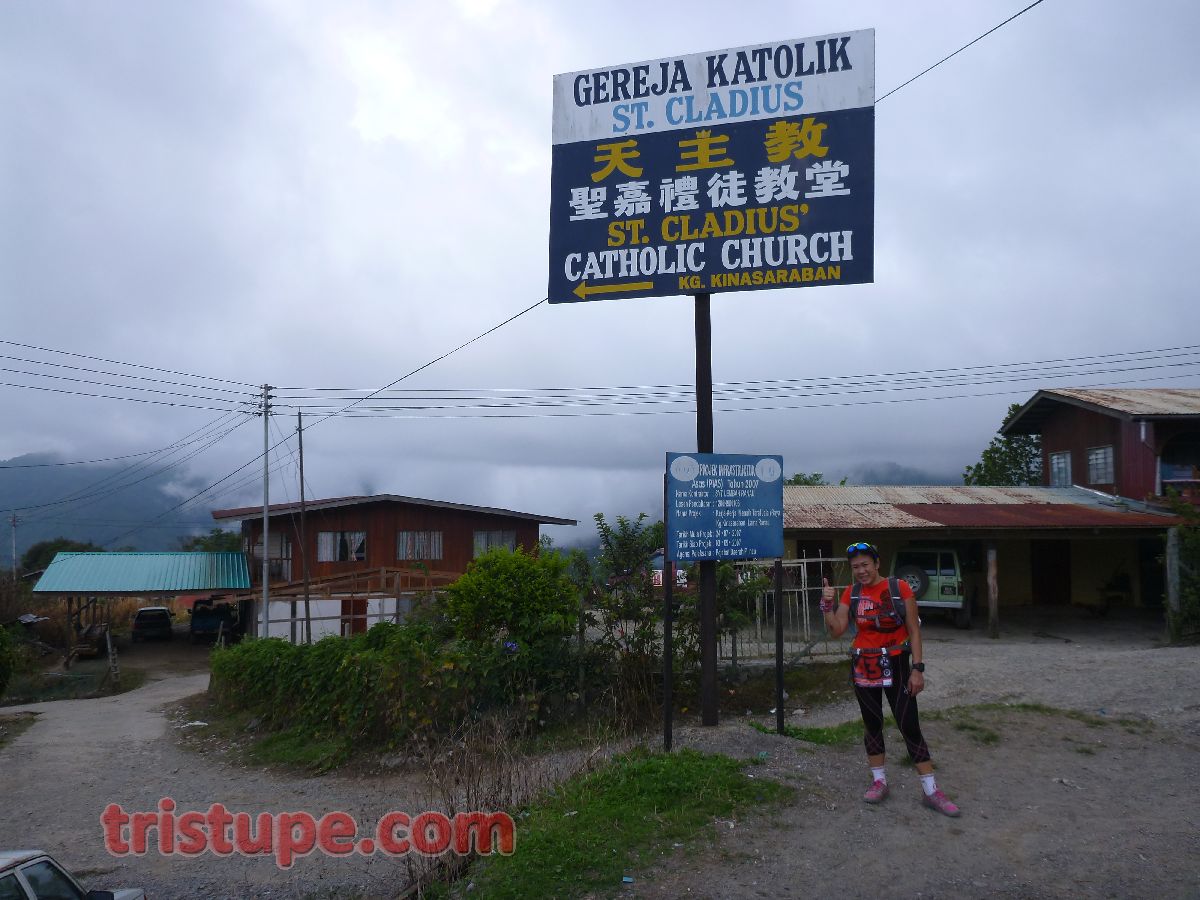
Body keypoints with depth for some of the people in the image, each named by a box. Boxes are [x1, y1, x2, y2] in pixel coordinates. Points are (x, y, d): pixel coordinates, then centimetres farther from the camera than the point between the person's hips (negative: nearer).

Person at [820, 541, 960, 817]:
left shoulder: (899, 588, -9)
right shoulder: (851, 594, 1)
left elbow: (914, 631, -7)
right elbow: (837, 630, -2)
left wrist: (917, 668, -11)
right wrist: (828, 605, -16)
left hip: (896, 665, -3)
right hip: (863, 667, 3)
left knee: (910, 726, -3)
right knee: (872, 724, 11)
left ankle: (931, 791, 4)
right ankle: (879, 781, 24)